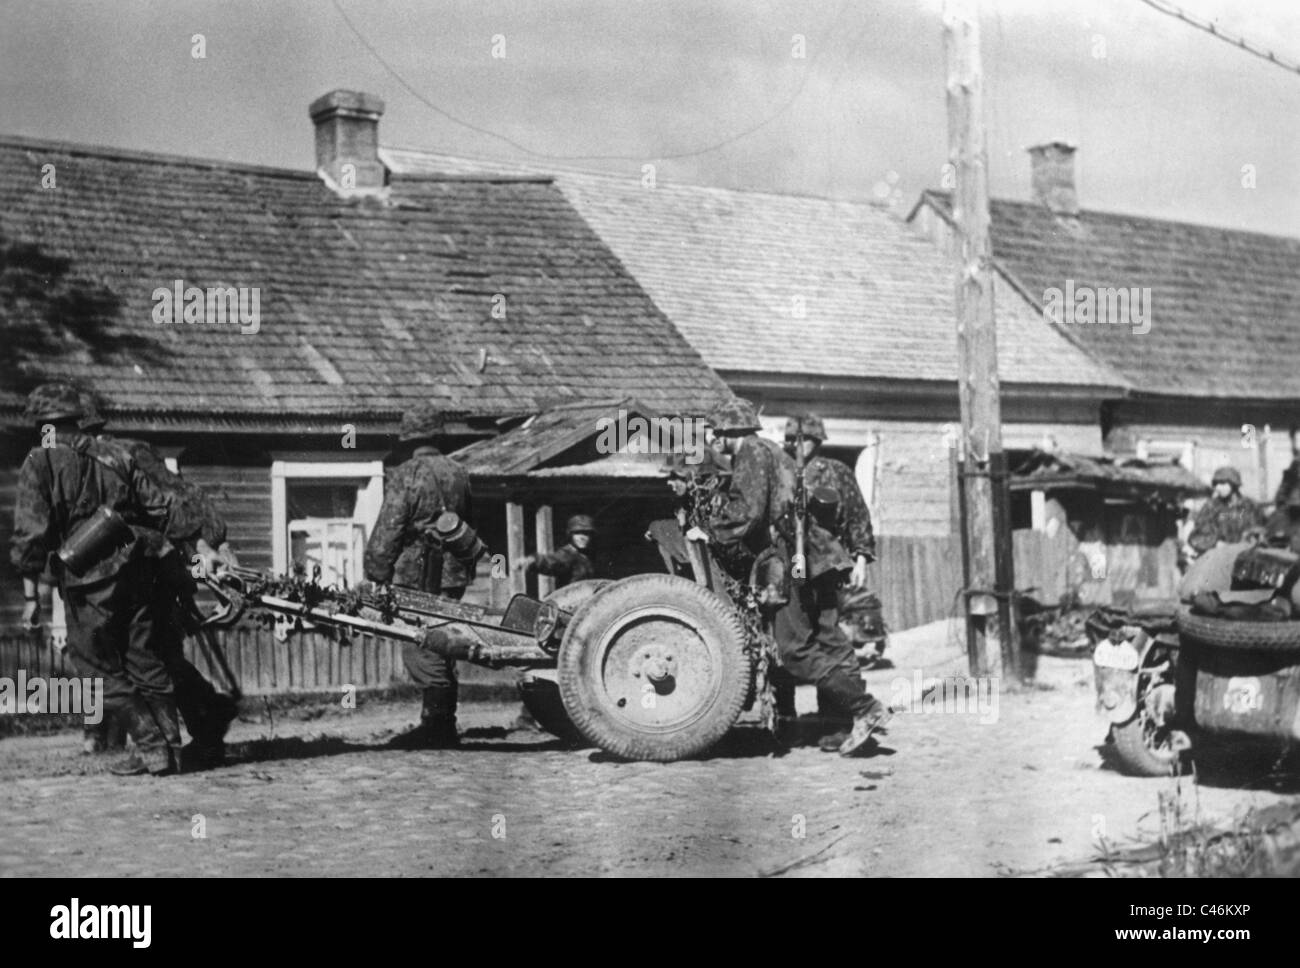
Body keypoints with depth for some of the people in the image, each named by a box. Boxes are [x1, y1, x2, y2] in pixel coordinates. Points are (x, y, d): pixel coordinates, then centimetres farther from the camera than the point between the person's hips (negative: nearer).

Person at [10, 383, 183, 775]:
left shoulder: (40, 464, -3)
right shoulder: (115, 455, 12)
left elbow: (30, 534, -9)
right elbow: (159, 508, 11)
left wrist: (31, 595, -5)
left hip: (88, 581, -5)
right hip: (136, 573, 5)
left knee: (101, 670, 6)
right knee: (146, 661, 12)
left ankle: (151, 747, 1)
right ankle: (170, 745, 13)